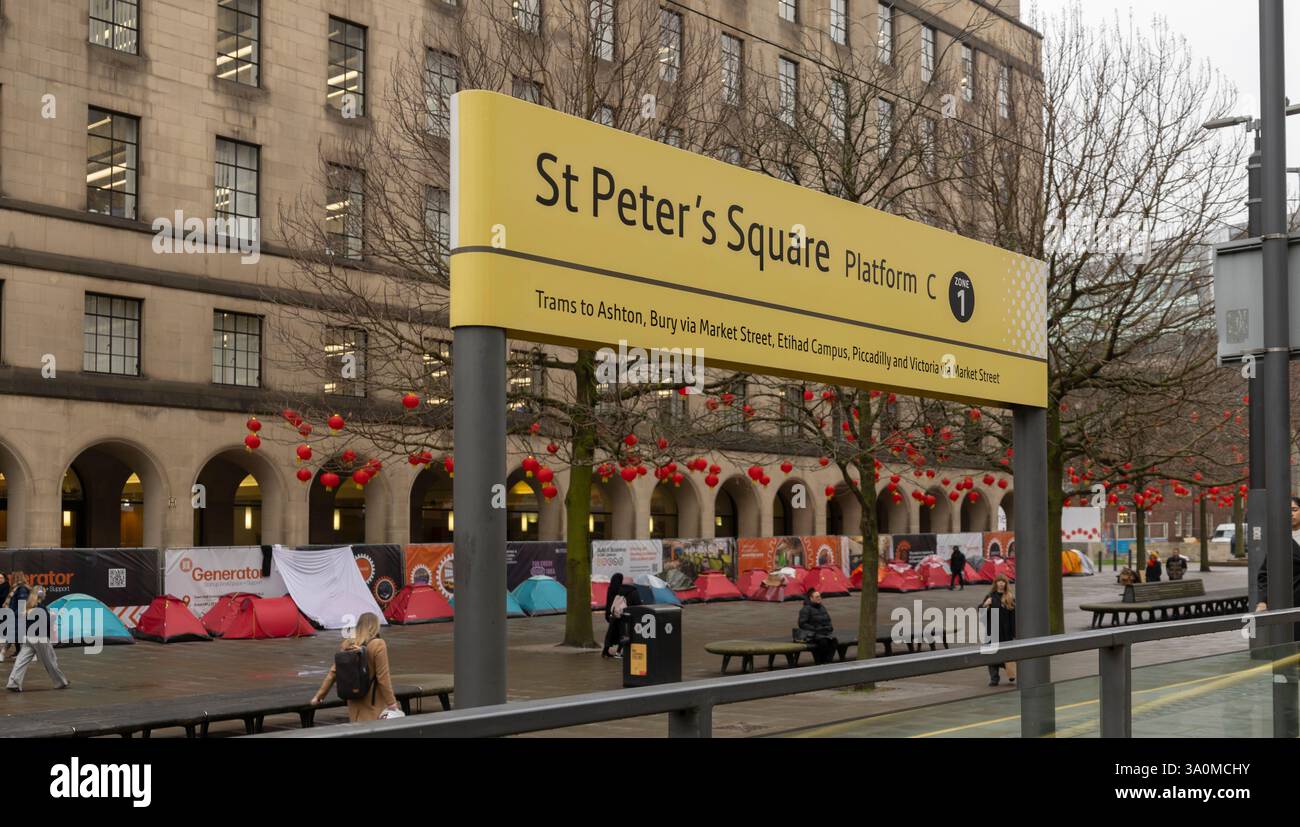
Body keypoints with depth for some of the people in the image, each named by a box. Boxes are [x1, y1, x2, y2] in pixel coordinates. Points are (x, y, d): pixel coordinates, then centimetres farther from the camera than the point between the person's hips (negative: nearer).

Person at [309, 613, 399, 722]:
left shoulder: (347, 644, 1)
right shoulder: (378, 645, -14)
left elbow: (333, 672, 5)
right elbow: (383, 677, -14)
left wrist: (319, 695, 13)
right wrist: (392, 703, -9)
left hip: (355, 703, 5)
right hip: (374, 704, -5)